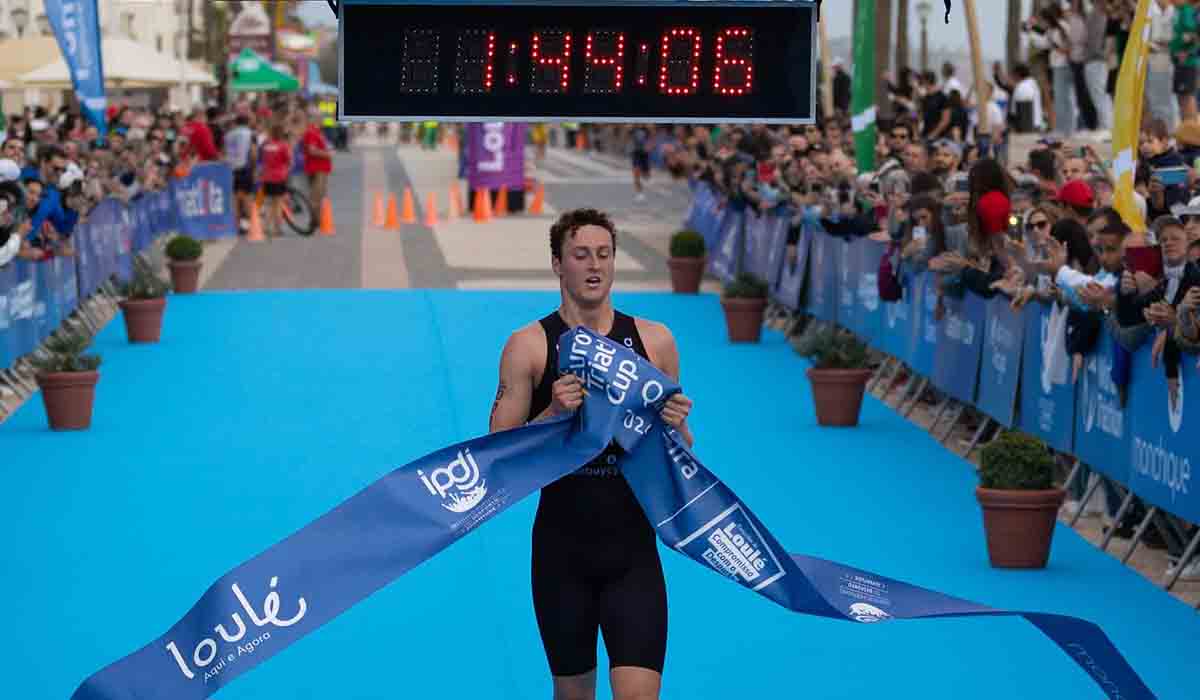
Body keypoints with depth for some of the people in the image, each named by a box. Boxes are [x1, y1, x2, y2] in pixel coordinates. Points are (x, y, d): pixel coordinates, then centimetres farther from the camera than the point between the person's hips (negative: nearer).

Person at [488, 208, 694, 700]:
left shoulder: (654, 341, 4)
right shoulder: (529, 346, -3)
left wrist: (675, 427, -9)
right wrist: (553, 415, -20)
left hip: (634, 551, 1)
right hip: (562, 551, 0)